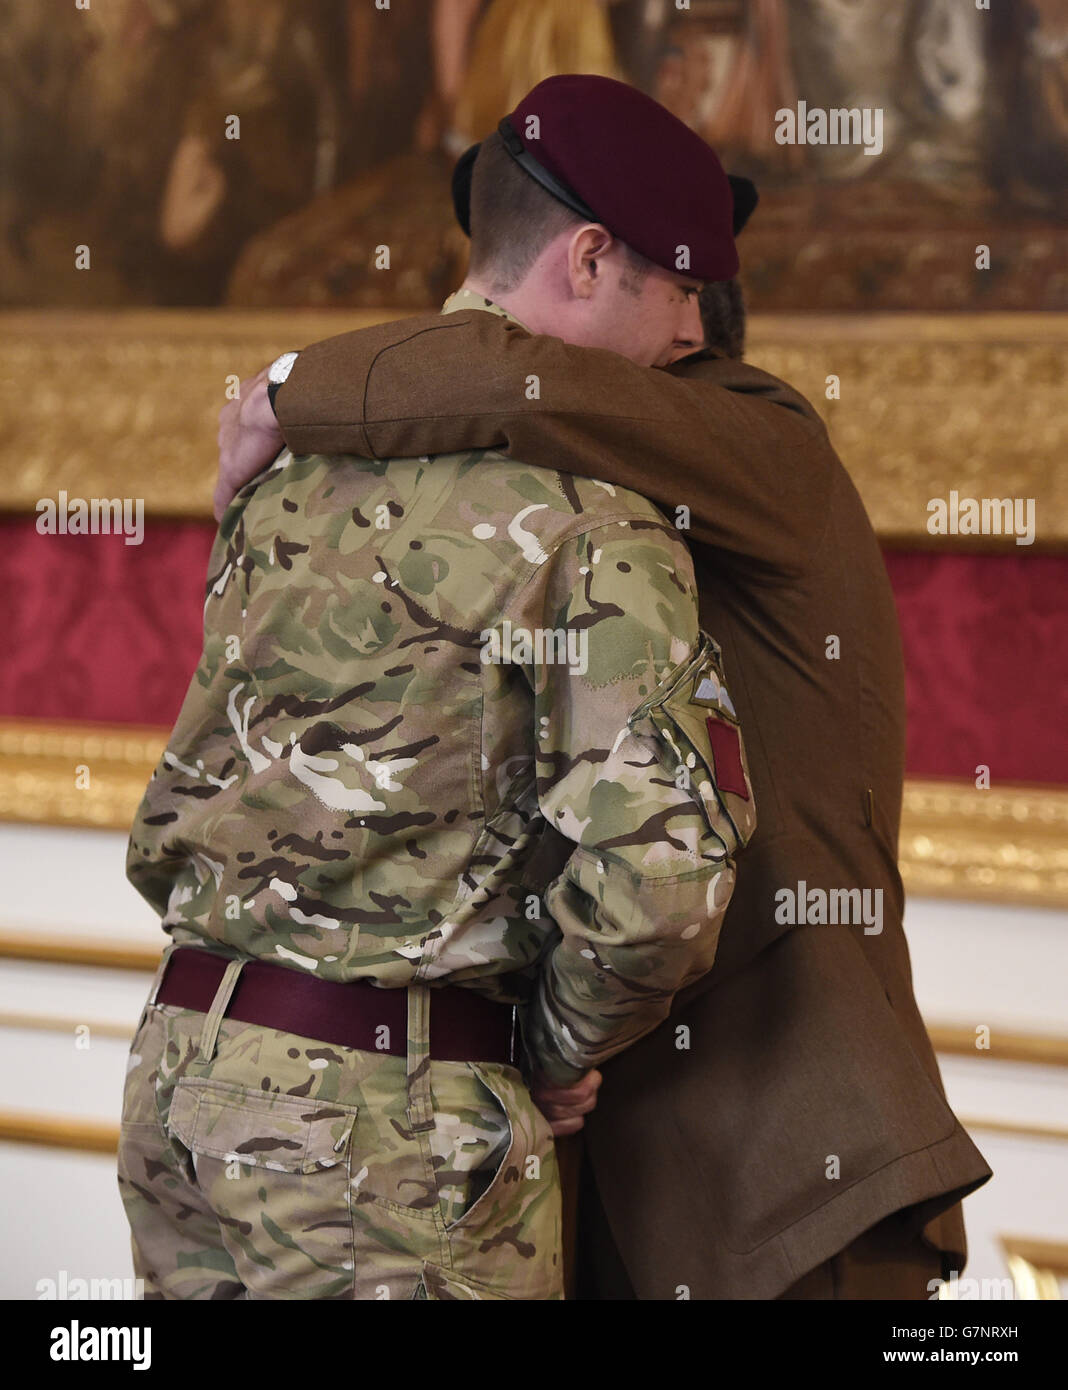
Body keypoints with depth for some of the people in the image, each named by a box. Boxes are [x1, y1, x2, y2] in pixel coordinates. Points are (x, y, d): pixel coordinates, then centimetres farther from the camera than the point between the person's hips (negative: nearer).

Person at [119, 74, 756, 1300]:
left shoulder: (296, 457, 11)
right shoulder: (594, 520, -12)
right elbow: (660, 872, -22)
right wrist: (560, 1044, -3)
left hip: (185, 1062, 8)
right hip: (389, 1111, -8)